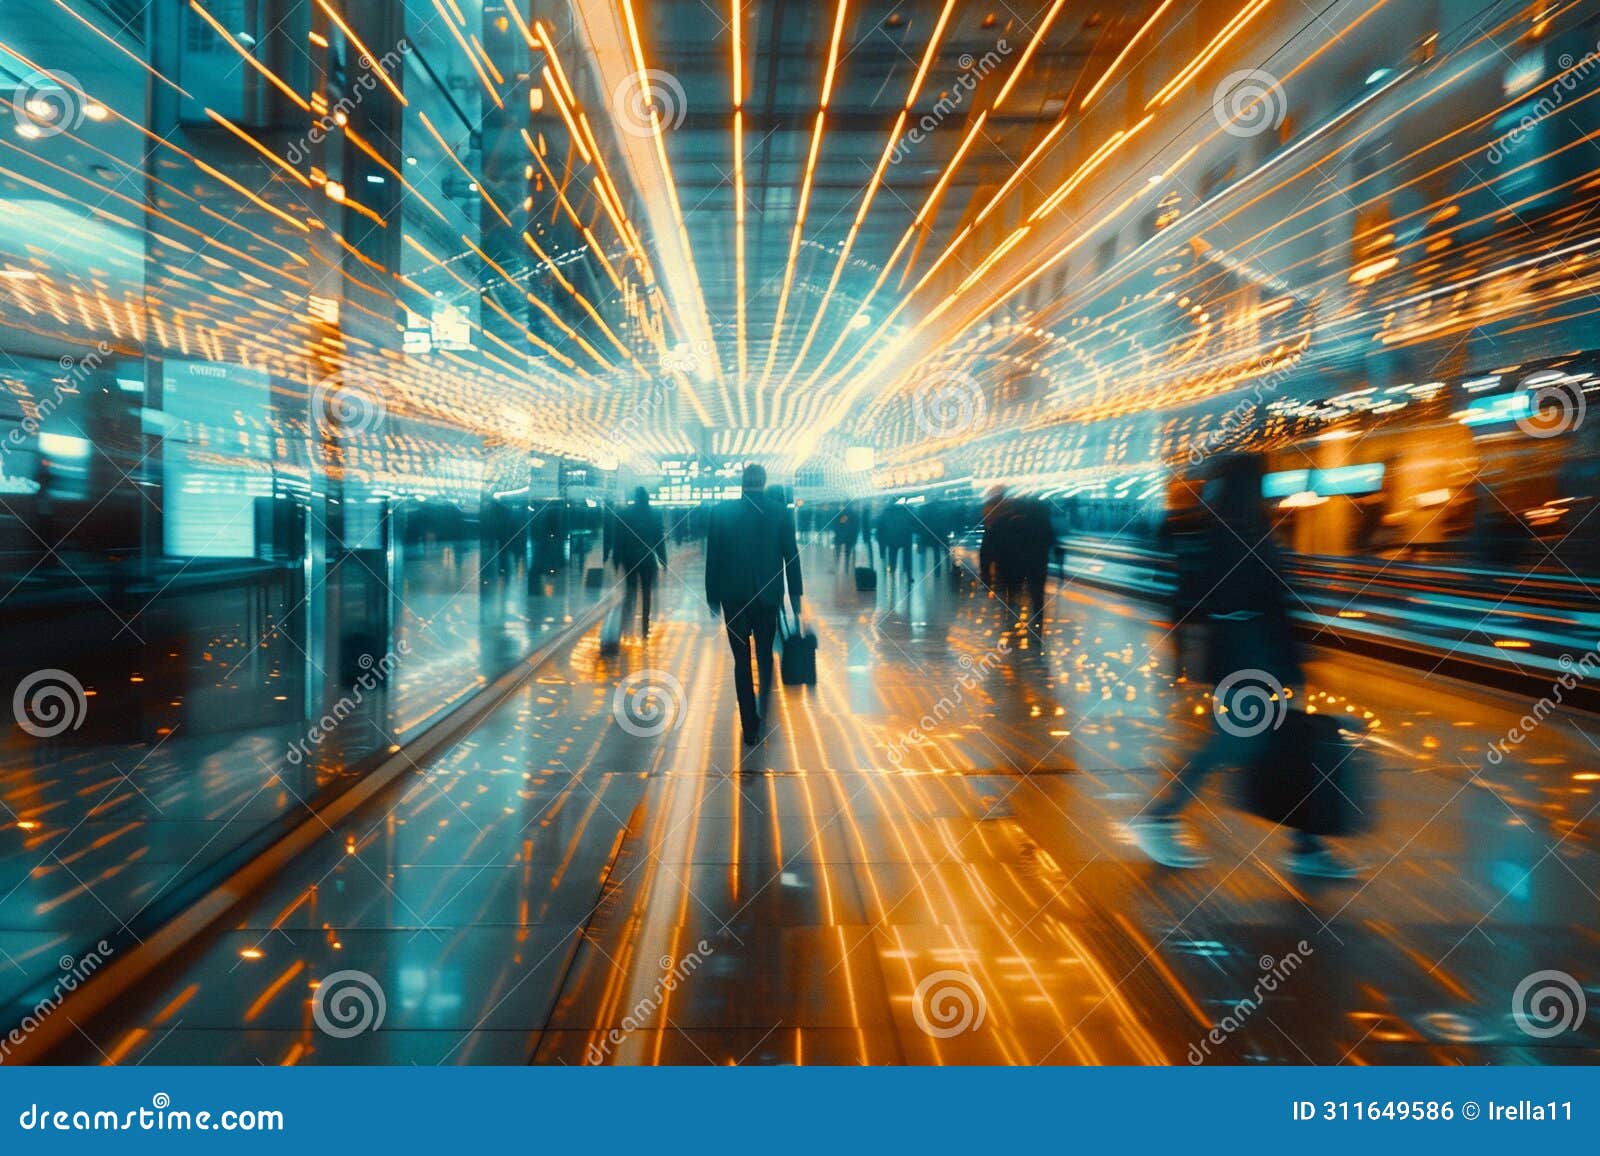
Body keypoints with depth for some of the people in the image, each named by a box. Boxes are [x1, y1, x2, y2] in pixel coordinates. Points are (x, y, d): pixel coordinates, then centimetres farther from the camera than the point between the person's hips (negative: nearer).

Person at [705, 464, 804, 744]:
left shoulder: (721, 511, -4)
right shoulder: (781, 512, -3)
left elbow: (712, 557, -1)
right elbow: (791, 555, 0)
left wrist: (713, 596, 7)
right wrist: (795, 595, 8)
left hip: (733, 597, -1)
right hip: (769, 595, 1)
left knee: (742, 661, 6)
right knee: (765, 655, 20)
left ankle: (750, 729, 6)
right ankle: (764, 711, 15)